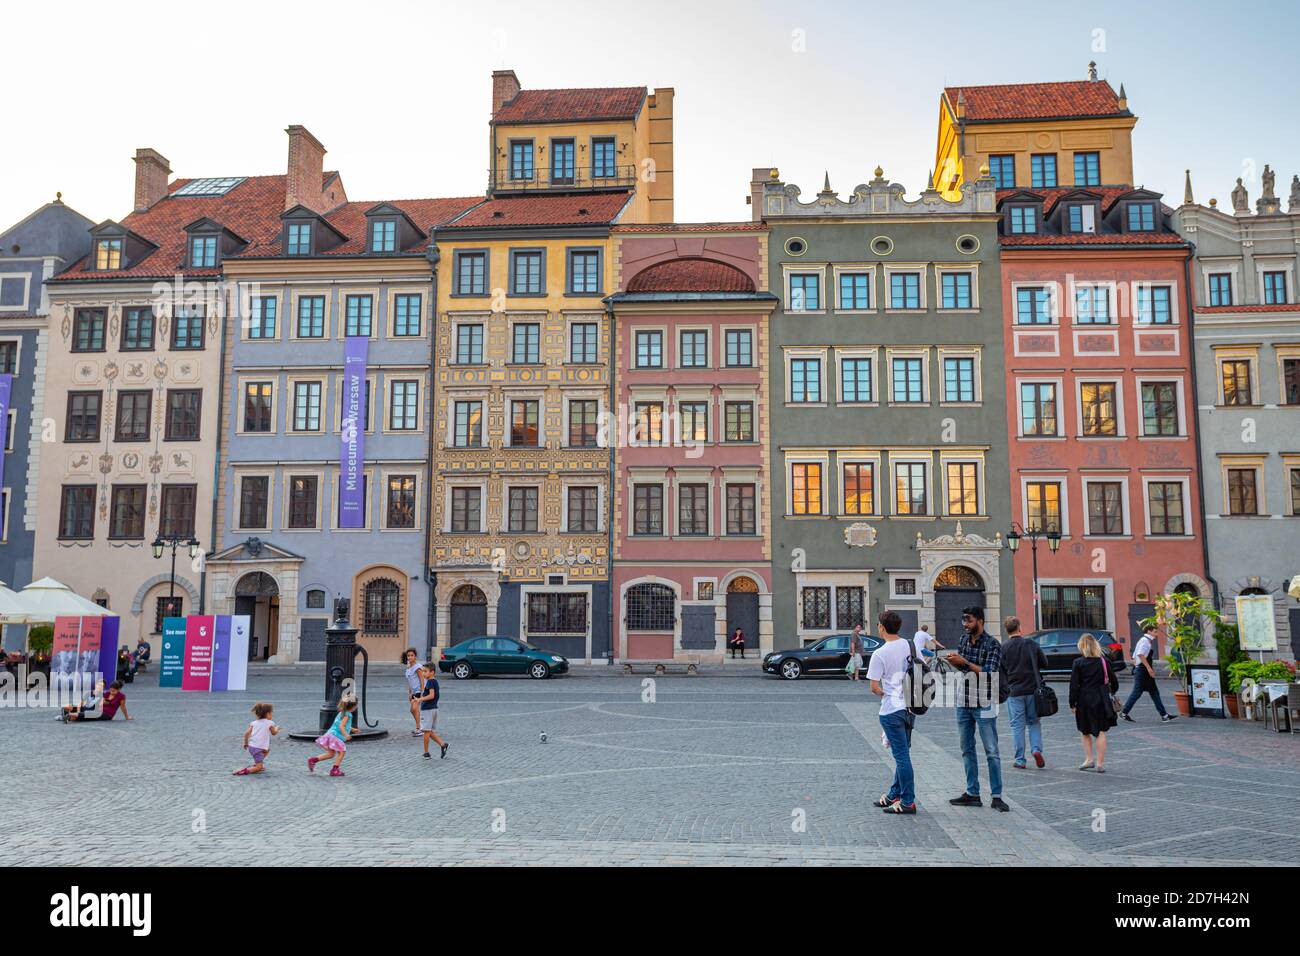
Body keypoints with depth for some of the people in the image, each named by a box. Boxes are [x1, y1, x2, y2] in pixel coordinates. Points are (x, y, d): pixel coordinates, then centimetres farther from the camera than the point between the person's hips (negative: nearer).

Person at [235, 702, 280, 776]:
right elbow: (274, 732, 16)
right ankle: (244, 771, -28)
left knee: (267, 749, 35)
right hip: (258, 749, -7)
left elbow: (246, 733, 6)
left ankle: (257, 765, 34)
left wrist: (246, 743, 20)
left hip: (251, 747, 7)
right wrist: (277, 728, 37)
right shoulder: (270, 723, 1)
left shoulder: (254, 723, 14)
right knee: (259, 768, -8)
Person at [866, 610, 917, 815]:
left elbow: (874, 687, -15)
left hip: (891, 710, -7)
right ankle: (894, 795, 26)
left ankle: (908, 802, 6)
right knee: (902, 753, 16)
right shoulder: (909, 646, 2)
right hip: (910, 706, 7)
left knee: (901, 755, -1)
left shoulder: (879, 654, -16)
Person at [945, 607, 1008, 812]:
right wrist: (954, 661, -8)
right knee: (967, 750, 11)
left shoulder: (992, 645, -11)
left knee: (991, 752, -1)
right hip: (964, 702, 7)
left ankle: (996, 796, 5)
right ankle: (972, 794, 19)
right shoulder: (963, 640, 8)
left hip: (984, 704, -7)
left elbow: (990, 674, -19)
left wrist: (965, 662, -20)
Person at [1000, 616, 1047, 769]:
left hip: (1014, 691, -2)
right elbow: (1044, 663, 7)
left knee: (1017, 725, 5)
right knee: (1034, 722, 16)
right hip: (1032, 689, 2)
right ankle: (1036, 749, -3)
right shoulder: (1032, 644, -1)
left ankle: (1020, 760, 7)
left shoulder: (1003, 647, -8)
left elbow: (1000, 670, -8)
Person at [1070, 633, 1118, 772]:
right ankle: (1100, 763, 5)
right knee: (1100, 732, 6)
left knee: (1085, 732, 17)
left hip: (1084, 701, -1)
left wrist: (1072, 703, -3)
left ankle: (1089, 759, 14)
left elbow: (1074, 685, -10)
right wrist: (1111, 691, 26)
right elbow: (1114, 681, 5)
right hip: (1100, 700, 1)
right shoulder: (1103, 661, -3)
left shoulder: (1078, 663, -10)